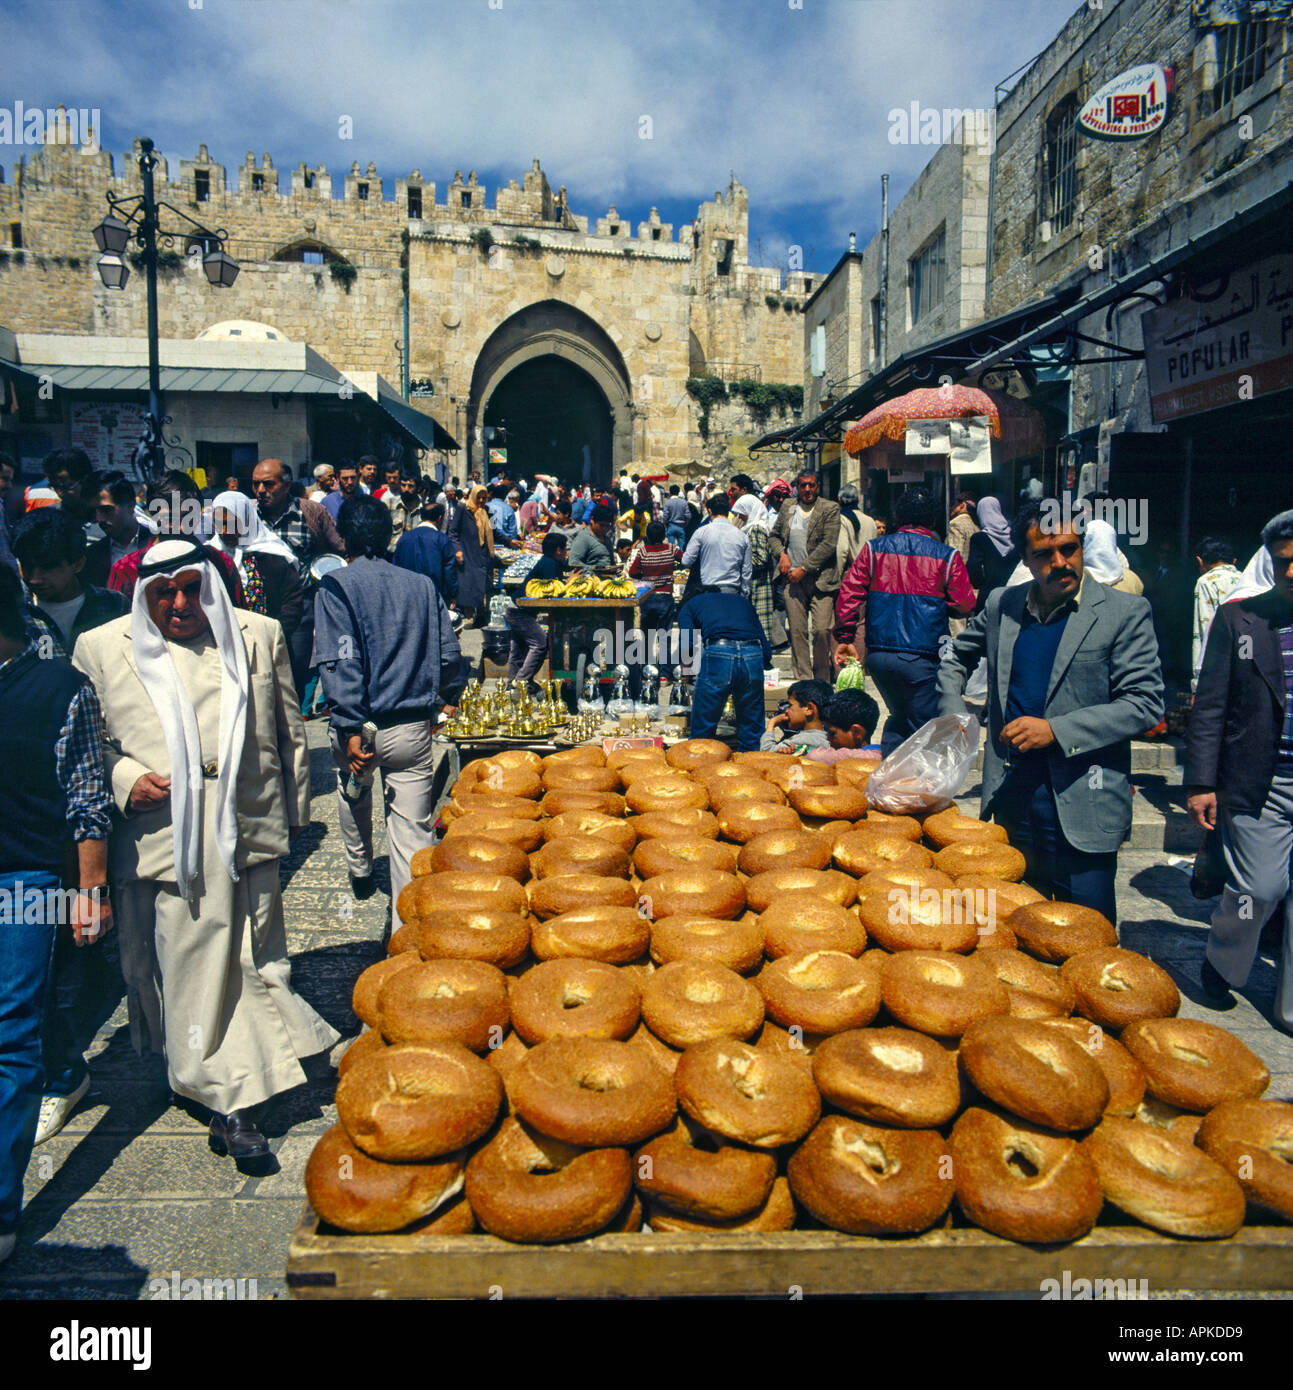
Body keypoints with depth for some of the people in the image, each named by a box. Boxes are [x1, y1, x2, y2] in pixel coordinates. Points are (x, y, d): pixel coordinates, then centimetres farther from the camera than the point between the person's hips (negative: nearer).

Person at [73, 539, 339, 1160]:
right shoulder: (100, 648, 5)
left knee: (252, 962, 8)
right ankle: (228, 1097, 14)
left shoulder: (260, 636, 8)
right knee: (188, 964, 2)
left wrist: (294, 809, 16)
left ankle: (234, 1098, 24)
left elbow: (289, 732, 15)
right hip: (161, 838, -1)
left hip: (248, 830, 1)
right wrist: (126, 780, -8)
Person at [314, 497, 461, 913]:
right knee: (412, 831, 3)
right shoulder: (422, 585, 4)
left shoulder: (336, 585, -6)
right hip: (414, 727, 1)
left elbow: (339, 661, -17)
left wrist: (351, 730, -19)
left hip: (362, 724, -1)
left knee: (353, 794, 30)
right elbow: (449, 658, 5)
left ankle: (360, 873, 51)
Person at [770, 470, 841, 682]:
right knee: (797, 631, 2)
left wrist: (803, 568, -11)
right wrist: (781, 553, 1)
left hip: (820, 579, -3)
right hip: (793, 579, 3)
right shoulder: (787, 506, 13)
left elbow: (828, 544, -8)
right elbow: (775, 535, 22)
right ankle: (803, 680, 9)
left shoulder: (829, 509, 0)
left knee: (821, 630, -8)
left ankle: (822, 680, 9)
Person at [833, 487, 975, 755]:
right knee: (924, 728, 6)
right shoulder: (947, 556, -3)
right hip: (922, 659, -4)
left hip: (878, 653, 4)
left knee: (900, 716, 23)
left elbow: (849, 594, 1)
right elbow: (964, 607, -1)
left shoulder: (873, 548, 4)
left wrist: (845, 638, 8)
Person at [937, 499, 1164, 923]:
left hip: (1081, 802, -4)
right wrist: (954, 718, 10)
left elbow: (1145, 704, -10)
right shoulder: (1001, 605, 7)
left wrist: (1056, 730, -18)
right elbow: (956, 658, 25)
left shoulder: (1125, 612, -5)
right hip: (1010, 791, 4)